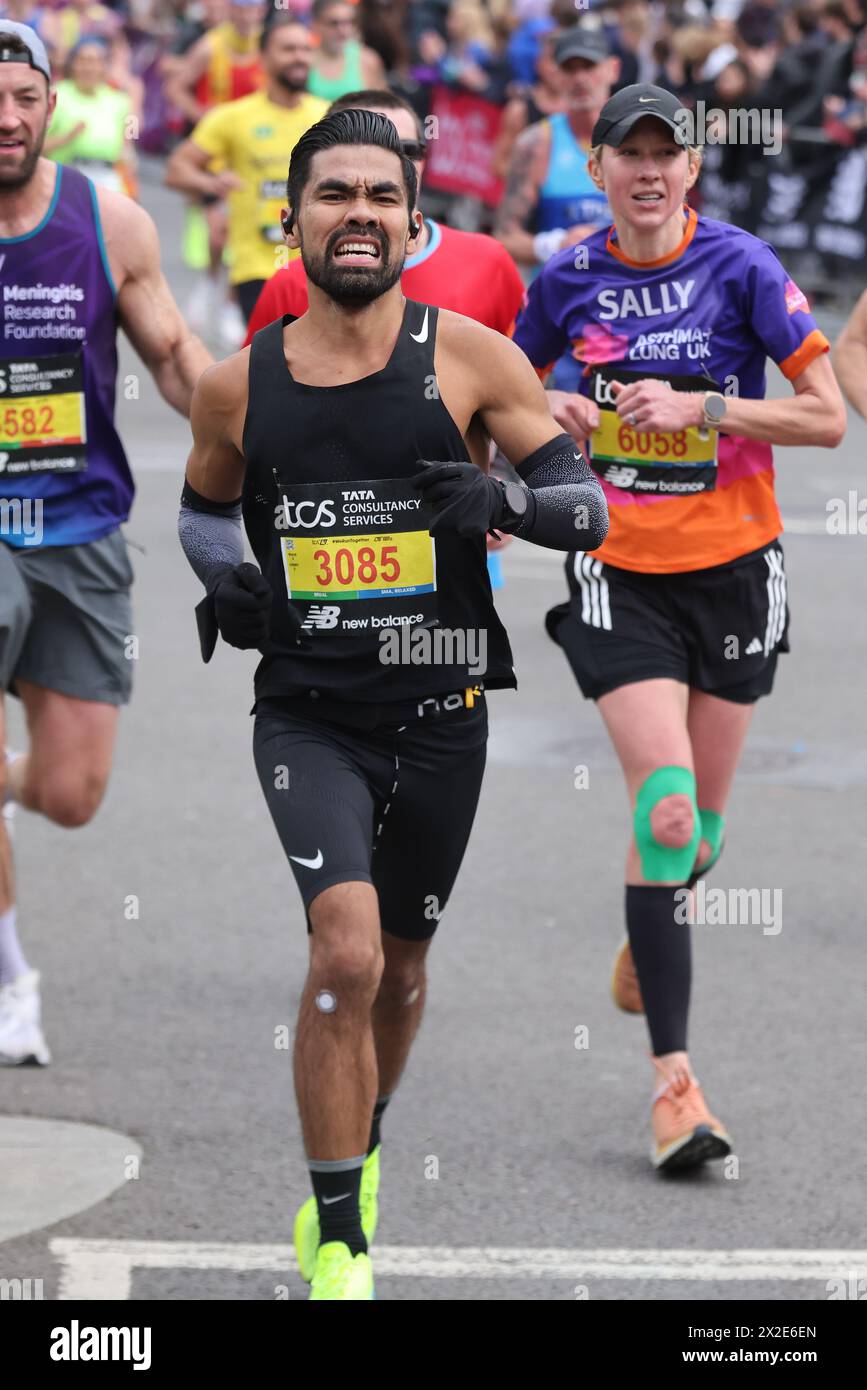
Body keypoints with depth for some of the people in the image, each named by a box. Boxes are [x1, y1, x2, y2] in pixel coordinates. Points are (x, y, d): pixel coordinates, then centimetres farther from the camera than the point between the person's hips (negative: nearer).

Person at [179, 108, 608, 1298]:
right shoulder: (239, 386, 1)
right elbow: (203, 506, 20)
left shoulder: (468, 358, -4)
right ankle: (337, 1239, -11)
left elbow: (588, 503, -2)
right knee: (346, 949, -20)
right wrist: (222, 579, -1)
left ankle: (362, 1146, 47)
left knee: (399, 959, 17)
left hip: (438, 712, 1)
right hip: (307, 713, -1)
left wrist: (501, 499, -23)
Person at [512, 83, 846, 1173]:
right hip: (620, 575, -1)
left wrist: (701, 407, -20)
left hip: (731, 569, 1)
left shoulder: (739, 267, -8)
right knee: (665, 802, -18)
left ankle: (651, 939, 48)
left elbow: (828, 417, -10)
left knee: (703, 819, 12)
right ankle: (673, 1075, -19)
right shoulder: (569, 280, -1)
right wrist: (552, 416, -6)